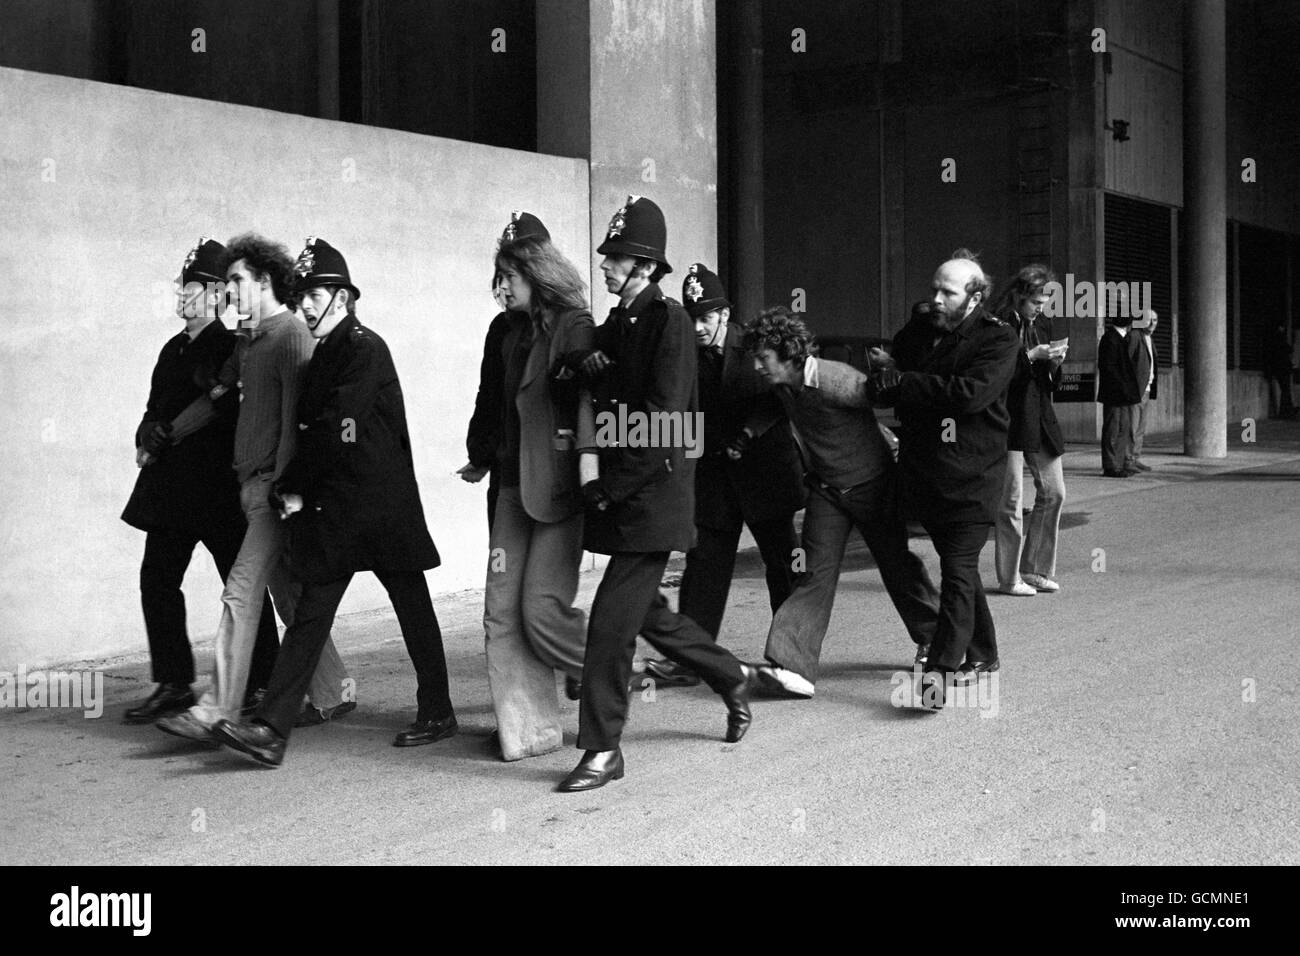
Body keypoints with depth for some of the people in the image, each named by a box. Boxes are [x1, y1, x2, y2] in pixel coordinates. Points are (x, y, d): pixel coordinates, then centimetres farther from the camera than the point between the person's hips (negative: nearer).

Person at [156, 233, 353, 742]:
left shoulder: (291, 334, -11)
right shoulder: (246, 339, 17)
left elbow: (294, 417, -16)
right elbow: (215, 394, 26)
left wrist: (278, 485, -19)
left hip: (273, 483, -9)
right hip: (251, 484, 9)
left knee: (241, 591, -11)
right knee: (287, 593, 12)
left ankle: (217, 711, -9)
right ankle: (334, 690, 21)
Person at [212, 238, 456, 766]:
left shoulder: (365, 349, -11)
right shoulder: (323, 355, 15)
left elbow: (339, 430, -17)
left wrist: (293, 485, -10)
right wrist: (294, 488, 4)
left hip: (381, 504, -8)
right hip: (329, 505, 8)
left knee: (412, 606, 6)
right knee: (310, 613, 2)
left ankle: (437, 713, 20)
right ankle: (271, 729, -2)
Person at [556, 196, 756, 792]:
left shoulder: (669, 321, -10)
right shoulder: (614, 326, 14)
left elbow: (663, 421, -17)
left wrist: (611, 488, -15)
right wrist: (583, 363, -6)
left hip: (654, 492, -8)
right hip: (617, 492, 8)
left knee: (612, 620, -9)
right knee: (644, 611, 17)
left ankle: (602, 750, -1)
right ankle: (731, 677, 38)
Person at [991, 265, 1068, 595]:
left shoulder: (1042, 324, 13)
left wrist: (1054, 363, -2)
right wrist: (1030, 356, -18)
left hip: (1040, 418, 7)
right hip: (1009, 416, -7)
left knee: (1054, 492, 7)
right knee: (1011, 499, -3)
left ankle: (1034, 568, 20)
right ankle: (1009, 577, 7)